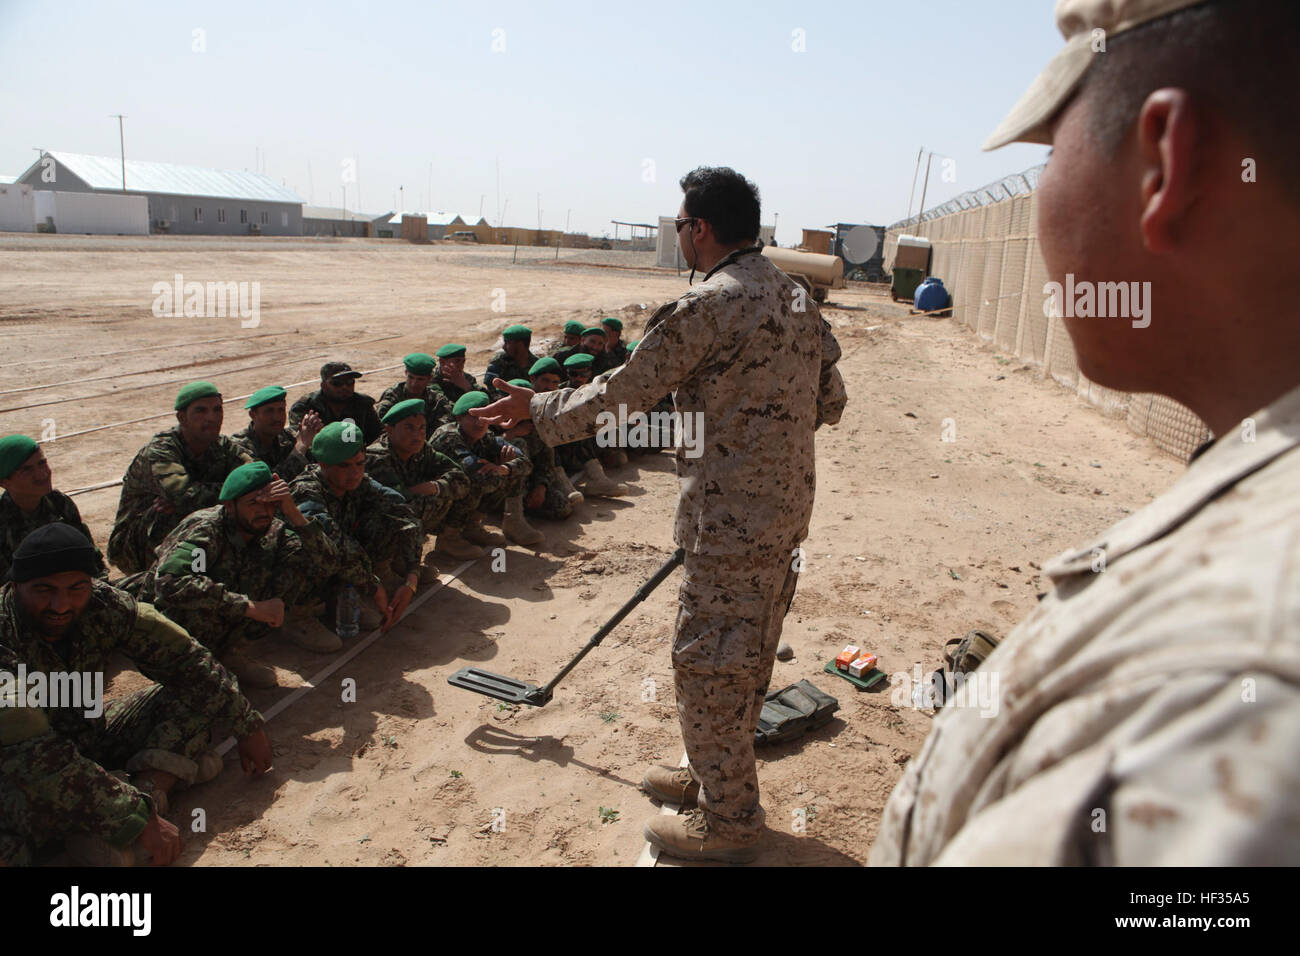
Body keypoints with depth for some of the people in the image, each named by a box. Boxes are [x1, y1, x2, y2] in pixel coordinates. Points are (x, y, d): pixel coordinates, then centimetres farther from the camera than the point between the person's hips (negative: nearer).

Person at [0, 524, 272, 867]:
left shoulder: (102, 604, -14)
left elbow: (183, 659, -3)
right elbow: (34, 757, -37)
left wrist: (247, 725, -2)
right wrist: (137, 819, -40)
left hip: (89, 737, 6)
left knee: (197, 687, -8)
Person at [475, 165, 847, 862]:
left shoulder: (709, 304, -17)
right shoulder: (796, 299, 10)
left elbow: (625, 391, -11)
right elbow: (830, 402, 16)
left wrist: (538, 410, 3)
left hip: (732, 519, -9)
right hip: (785, 506, 9)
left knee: (706, 664, 5)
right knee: (743, 657, 21)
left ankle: (727, 824, 20)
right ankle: (717, 777, 40)